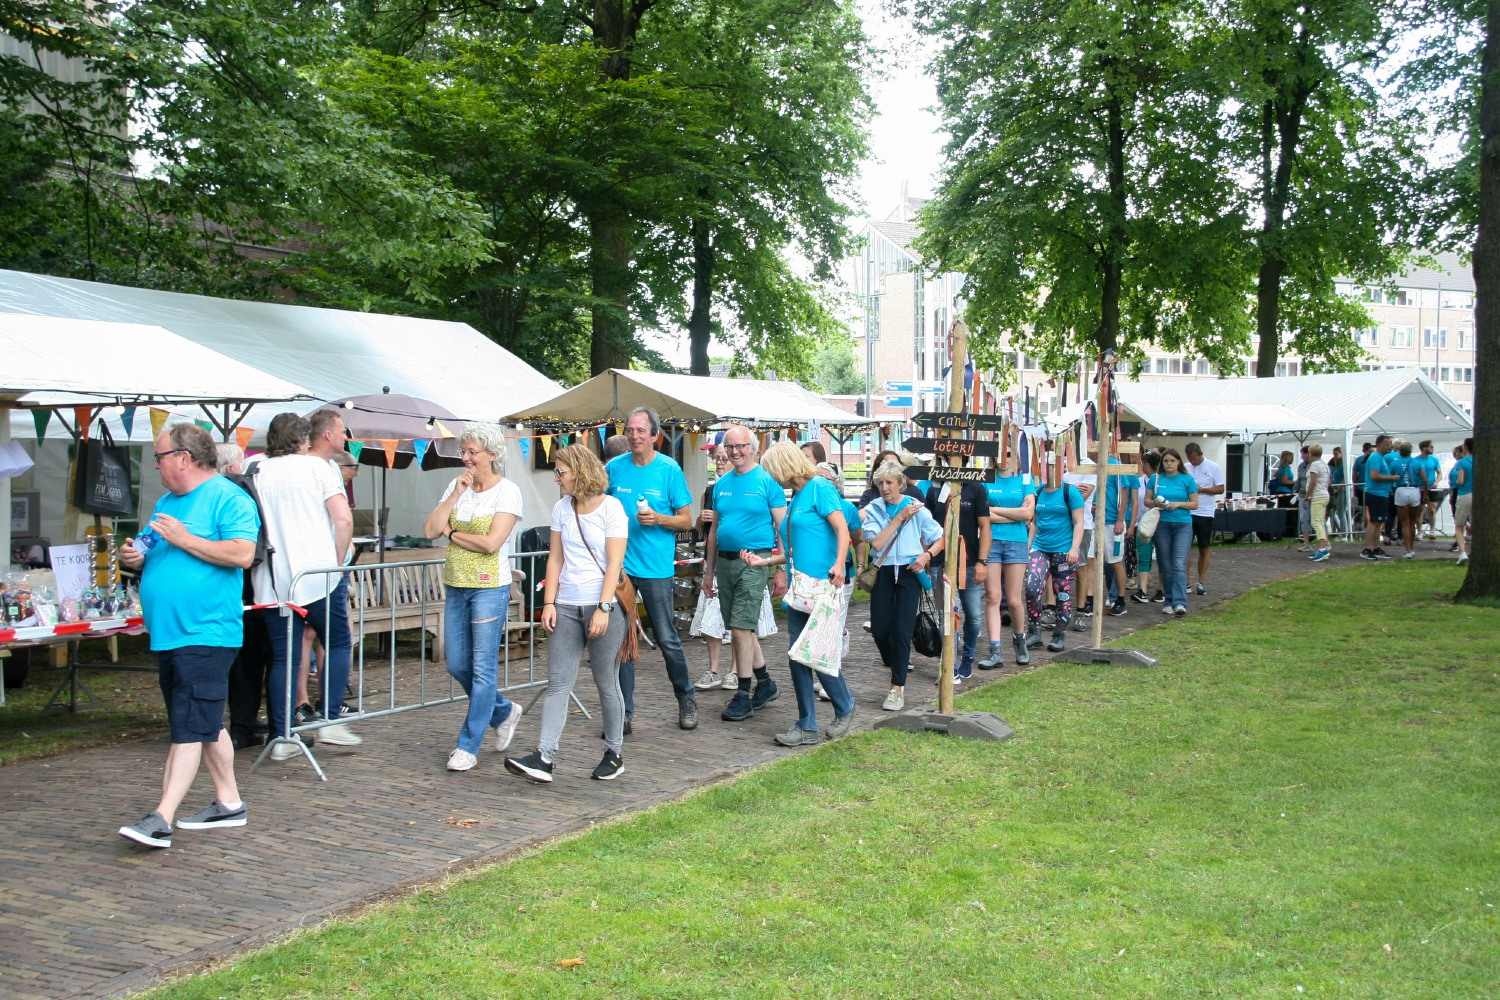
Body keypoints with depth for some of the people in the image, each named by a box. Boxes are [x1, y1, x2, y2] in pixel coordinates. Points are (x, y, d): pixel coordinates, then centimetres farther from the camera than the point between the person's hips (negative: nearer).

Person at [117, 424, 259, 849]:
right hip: (168, 634, 10)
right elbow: (152, 556, 27)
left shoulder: (228, 498, -9)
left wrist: (185, 540, -18)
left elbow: (242, 554, -21)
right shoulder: (166, 502, 19)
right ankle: (229, 802, 25)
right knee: (206, 723, 16)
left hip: (205, 634, -10)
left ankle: (161, 819, -15)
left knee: (189, 728, -11)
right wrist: (134, 557, 4)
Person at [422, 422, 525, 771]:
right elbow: (430, 530, -2)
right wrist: (456, 494, -6)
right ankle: (503, 711, 34)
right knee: (457, 665, 11)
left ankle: (468, 745, 4)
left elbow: (491, 543, -17)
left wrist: (452, 533, -5)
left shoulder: (507, 490, -8)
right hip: (455, 586, 7)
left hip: (489, 588, -7)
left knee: (483, 668, -4)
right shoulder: (457, 486, 8)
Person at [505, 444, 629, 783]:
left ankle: (614, 754, 18)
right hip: (567, 605, 5)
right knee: (558, 682, -3)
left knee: (606, 683, 4)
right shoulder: (562, 508, 10)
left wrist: (603, 608, -16)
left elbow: (614, 563, -10)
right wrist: (549, 602, 3)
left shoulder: (611, 508, -6)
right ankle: (544, 757, -8)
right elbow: (556, 558, 11)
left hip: (603, 605, -5)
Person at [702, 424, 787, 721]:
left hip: (754, 562, -7)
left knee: (741, 628, -10)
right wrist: (709, 571, 17)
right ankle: (765, 683, 27)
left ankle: (743, 696, -3)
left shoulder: (767, 481, -5)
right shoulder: (721, 484, 13)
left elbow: (782, 527, -6)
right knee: (740, 629, 12)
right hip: (725, 561, 7)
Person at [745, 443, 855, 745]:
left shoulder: (819, 488, -6)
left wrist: (839, 565, -28)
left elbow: (842, 530, -15)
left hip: (823, 584, -9)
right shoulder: (796, 497, 20)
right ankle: (807, 728, 10)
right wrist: (764, 560, 22)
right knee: (797, 654, 4)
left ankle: (844, 709, 19)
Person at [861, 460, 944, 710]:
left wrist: (926, 555, -14)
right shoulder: (873, 509, 0)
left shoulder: (917, 508, -3)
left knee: (901, 630, -9)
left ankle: (898, 689, -1)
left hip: (909, 572, -2)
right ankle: (896, 665, 33)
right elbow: (877, 543, -13)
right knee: (879, 629, 1)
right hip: (883, 572, 2)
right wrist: (900, 517, -14)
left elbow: (940, 539, 4)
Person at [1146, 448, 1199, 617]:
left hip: (1182, 524, -3)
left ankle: (1180, 603, -18)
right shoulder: (1156, 479, 7)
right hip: (1162, 525, 3)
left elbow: (1194, 503, 2)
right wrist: (1156, 503, -11)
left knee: (1179, 564, -13)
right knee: (1165, 565, 7)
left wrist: (1178, 504, -14)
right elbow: (1147, 500, 11)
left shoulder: (1187, 480, 1)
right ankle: (1169, 601, 18)